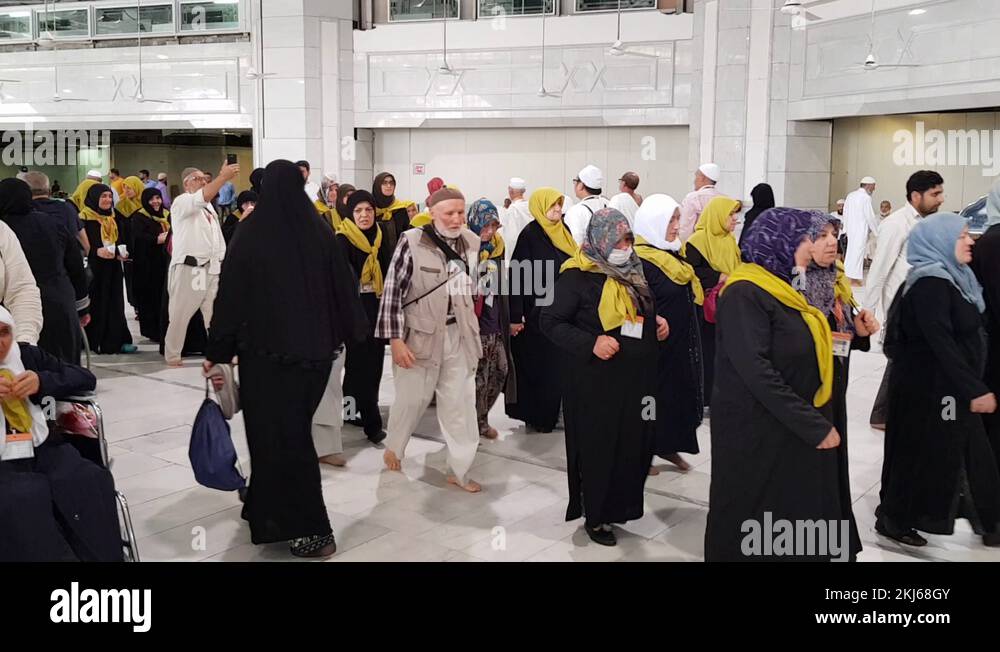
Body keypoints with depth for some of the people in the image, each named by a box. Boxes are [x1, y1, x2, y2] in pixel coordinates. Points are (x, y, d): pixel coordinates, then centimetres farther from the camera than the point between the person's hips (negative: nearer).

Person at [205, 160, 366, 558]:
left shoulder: (250, 233, -8)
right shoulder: (321, 232, -2)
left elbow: (231, 293, -6)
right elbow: (343, 286, 4)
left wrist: (217, 351, 2)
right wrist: (350, 334, 18)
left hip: (266, 346, -4)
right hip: (315, 347, 4)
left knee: (276, 432, 4)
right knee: (294, 428, 19)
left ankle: (312, 530, 3)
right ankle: (271, 507, 37)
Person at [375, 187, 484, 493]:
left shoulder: (471, 241, 2)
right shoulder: (412, 241, -14)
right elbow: (392, 291, -12)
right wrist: (396, 339, -16)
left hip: (459, 335, 4)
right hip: (421, 334, -4)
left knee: (460, 403, 5)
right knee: (412, 397, 10)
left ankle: (460, 469, 15)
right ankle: (393, 448, 37)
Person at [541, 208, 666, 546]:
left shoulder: (632, 270, 9)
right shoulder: (578, 276, -14)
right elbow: (551, 321, -15)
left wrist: (656, 321, 4)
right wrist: (590, 343, -25)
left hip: (636, 377, 7)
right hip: (597, 381, -7)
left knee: (633, 443, 13)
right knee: (598, 447, 5)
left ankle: (621, 503, 33)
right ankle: (595, 516, 21)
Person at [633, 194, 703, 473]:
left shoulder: (672, 254, 9)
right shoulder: (640, 261, -19)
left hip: (681, 343, 9)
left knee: (680, 392, 15)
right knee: (654, 396, 3)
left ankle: (668, 446, 29)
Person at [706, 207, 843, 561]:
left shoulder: (781, 286, 11)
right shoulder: (745, 294, -18)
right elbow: (756, 371, -26)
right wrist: (813, 425, -24)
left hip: (792, 426, 9)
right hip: (757, 431, -9)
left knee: (795, 520, 15)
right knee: (753, 531, 5)